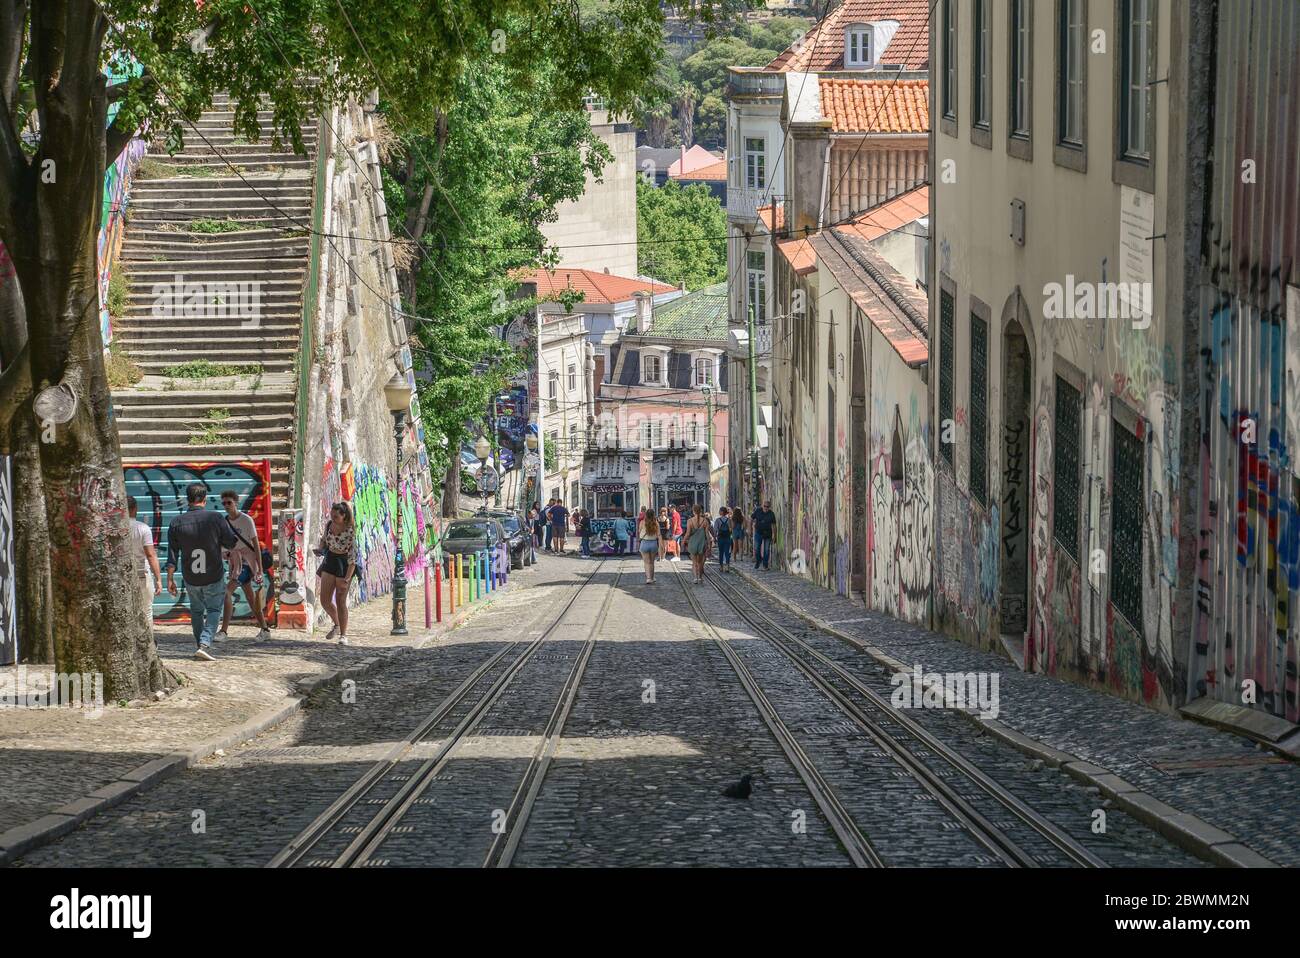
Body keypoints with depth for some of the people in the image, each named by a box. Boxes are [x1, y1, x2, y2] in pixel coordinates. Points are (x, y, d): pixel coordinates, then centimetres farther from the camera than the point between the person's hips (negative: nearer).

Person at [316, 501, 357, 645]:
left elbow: (352, 556, -21)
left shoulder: (350, 531, -21)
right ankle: (336, 624, 31)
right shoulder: (329, 525, -4)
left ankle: (343, 635, 11)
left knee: (340, 601, -2)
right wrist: (321, 549, -6)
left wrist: (347, 578, -26)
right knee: (325, 600, 5)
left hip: (343, 565, -6)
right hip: (329, 561, 6)